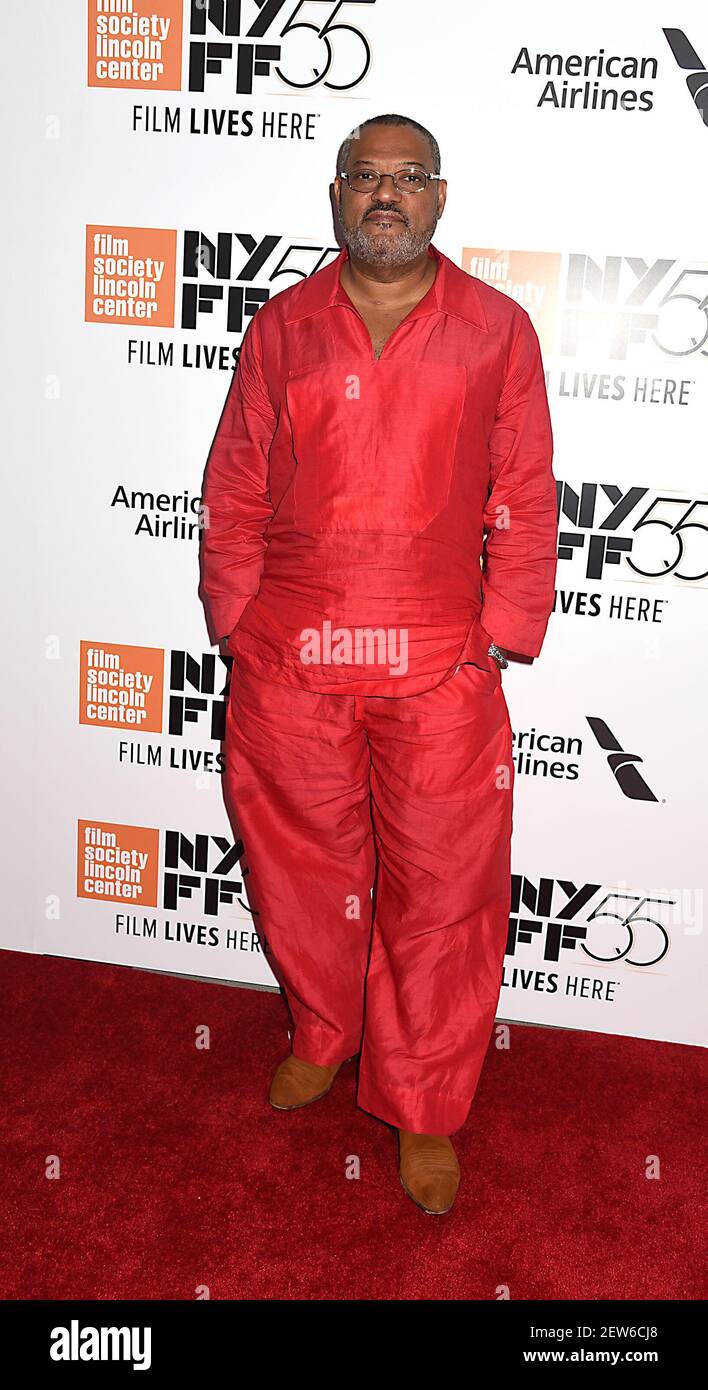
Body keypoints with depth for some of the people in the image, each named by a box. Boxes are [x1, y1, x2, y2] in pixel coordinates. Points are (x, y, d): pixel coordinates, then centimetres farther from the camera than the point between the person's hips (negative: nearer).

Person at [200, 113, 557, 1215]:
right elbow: (235, 491, 8)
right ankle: (323, 1037, 42)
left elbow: (525, 501, 3)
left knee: (441, 892, 5)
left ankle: (424, 1112, 25)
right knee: (304, 871, 15)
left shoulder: (498, 330, 3)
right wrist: (239, 623, 3)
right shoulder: (283, 326, 7)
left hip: (439, 670, -1)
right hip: (289, 667, 2)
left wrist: (502, 637, -3)